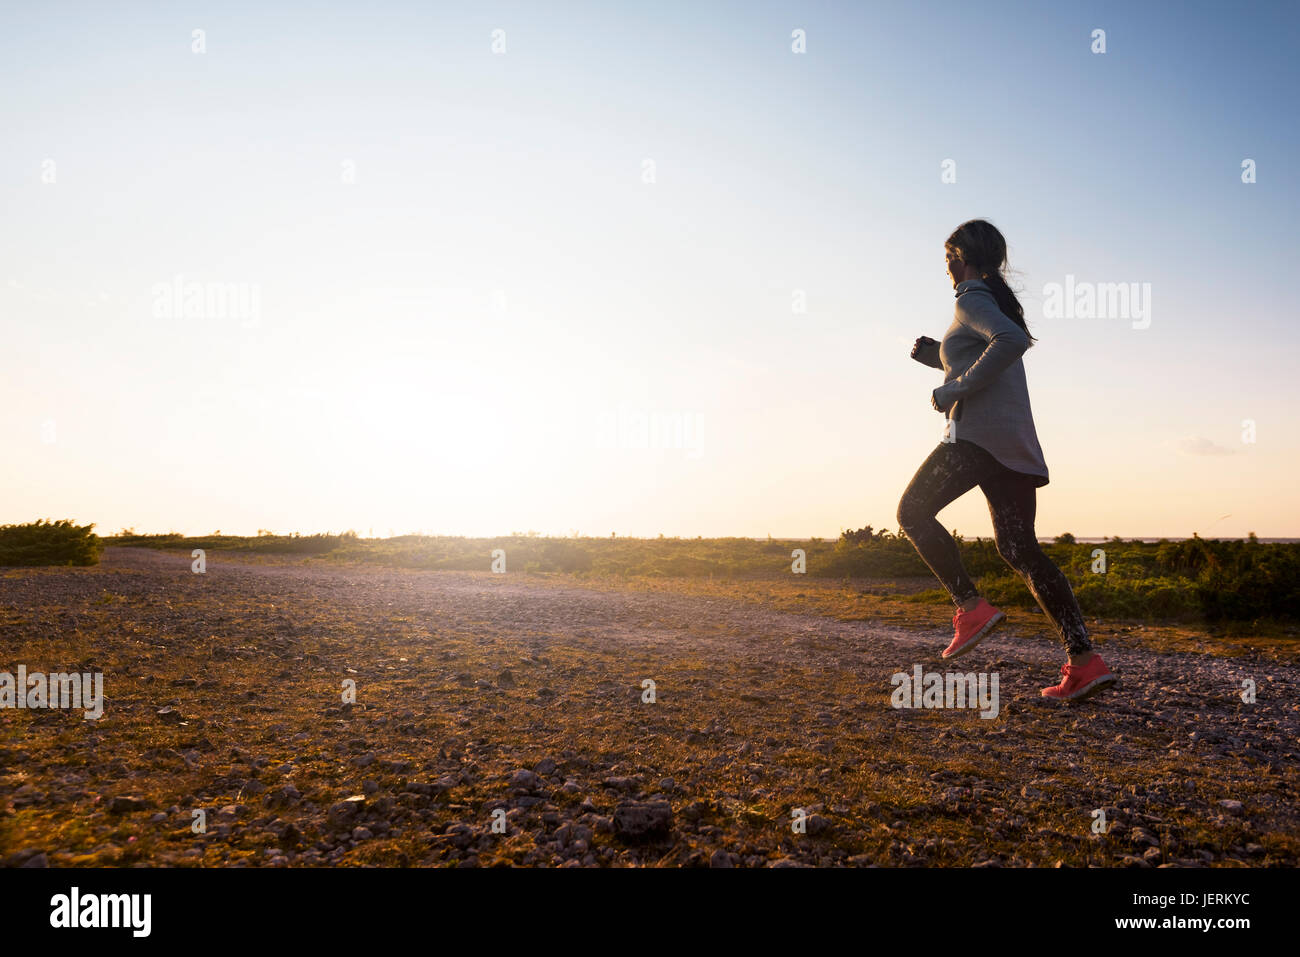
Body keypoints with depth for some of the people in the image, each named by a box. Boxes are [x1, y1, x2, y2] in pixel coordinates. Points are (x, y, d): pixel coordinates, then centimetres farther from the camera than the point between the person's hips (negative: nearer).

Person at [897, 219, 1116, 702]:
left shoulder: (972, 299, -4)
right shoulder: (1001, 302, 25)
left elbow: (1013, 341, -23)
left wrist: (955, 389, -19)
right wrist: (935, 355, 23)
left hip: (978, 434, -9)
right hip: (1015, 444, 9)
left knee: (913, 512, 1)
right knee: (1019, 549, 7)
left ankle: (972, 608, -10)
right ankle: (1085, 661, 1)